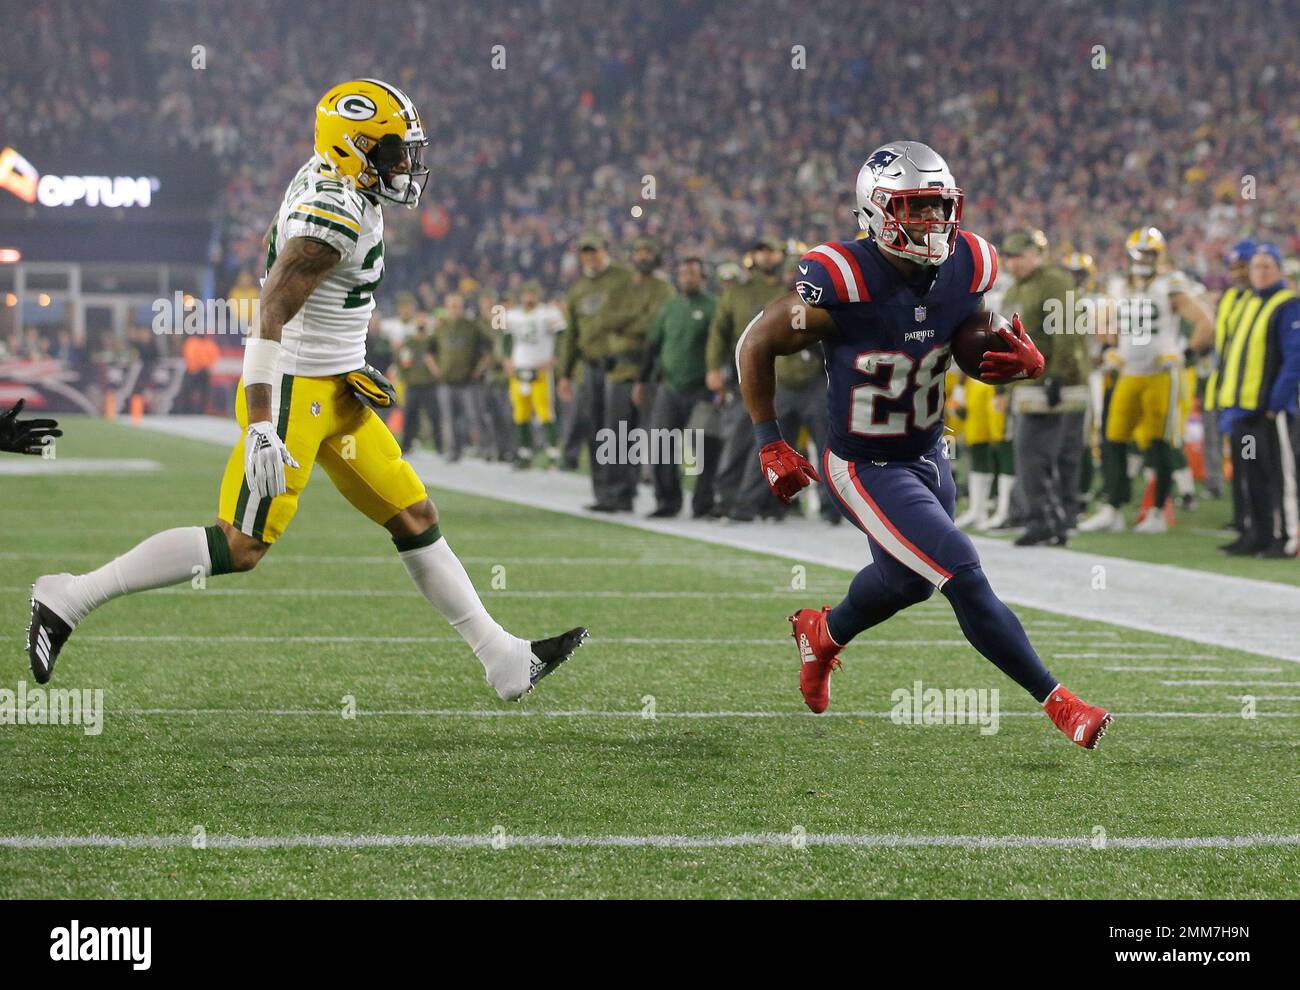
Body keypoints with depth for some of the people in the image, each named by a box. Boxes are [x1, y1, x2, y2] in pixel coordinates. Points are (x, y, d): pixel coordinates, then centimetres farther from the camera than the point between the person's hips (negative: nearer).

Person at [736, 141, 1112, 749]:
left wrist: (1021, 362, -16)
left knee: (908, 581, 26)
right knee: (966, 579, -15)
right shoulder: (842, 283, -26)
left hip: (927, 454, 7)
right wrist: (770, 446, -10)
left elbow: (979, 356, 7)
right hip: (864, 468, -7)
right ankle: (1058, 704, -7)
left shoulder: (966, 268, -9)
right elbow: (756, 347, -13)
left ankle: (821, 633, 56)